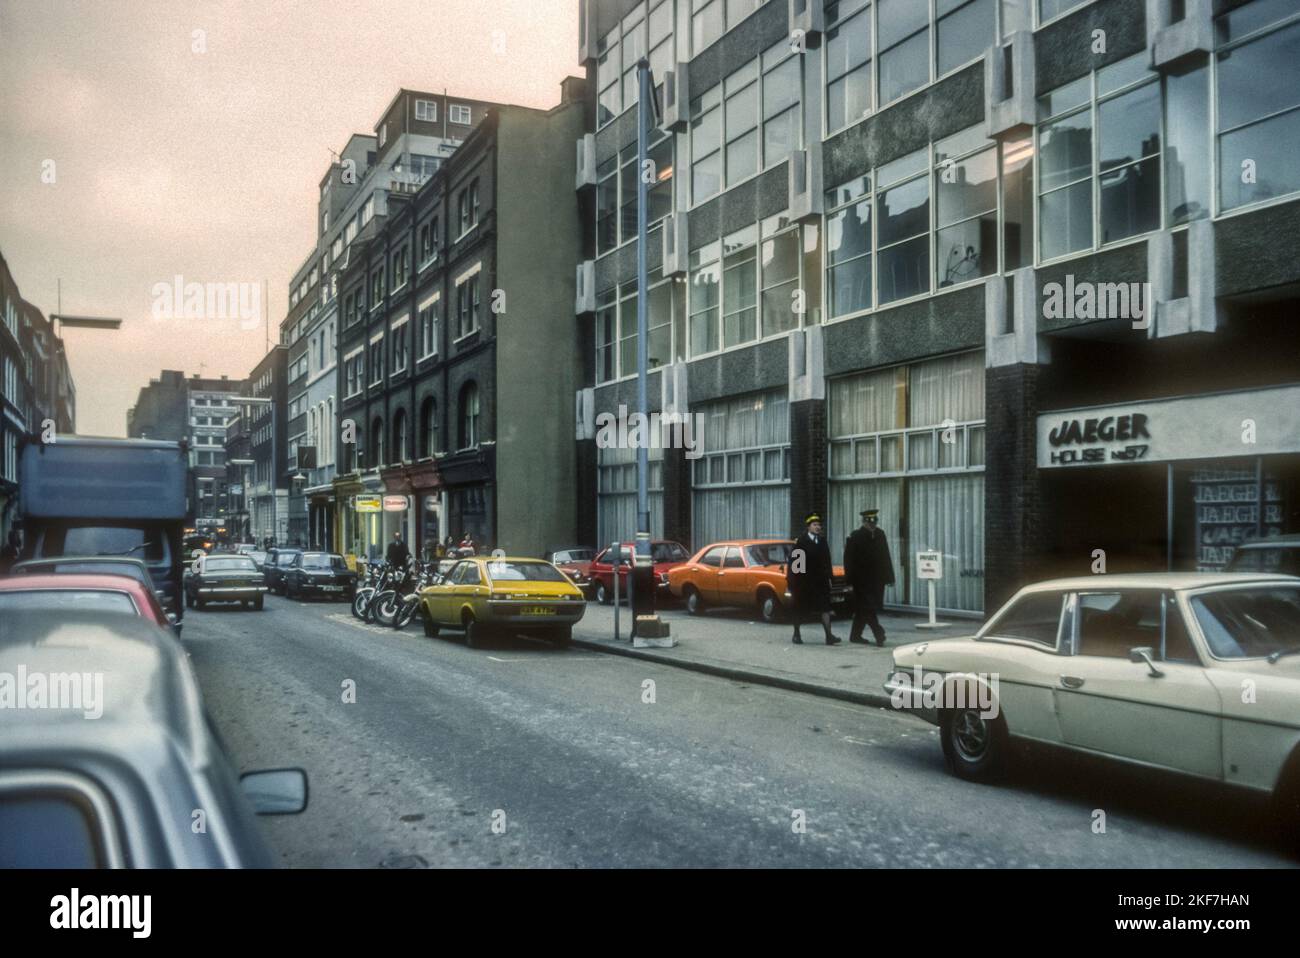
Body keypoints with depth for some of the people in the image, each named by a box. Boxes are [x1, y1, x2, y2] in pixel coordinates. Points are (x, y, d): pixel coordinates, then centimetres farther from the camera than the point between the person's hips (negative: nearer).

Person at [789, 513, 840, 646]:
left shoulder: (822, 540, 8)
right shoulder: (801, 541, -7)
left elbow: (827, 560, 12)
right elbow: (794, 560, -10)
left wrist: (828, 577, 8)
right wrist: (793, 579, -13)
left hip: (820, 580, 4)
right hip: (804, 580, -4)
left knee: (825, 608, -7)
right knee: (800, 609, 9)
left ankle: (829, 636, -12)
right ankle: (796, 634, 24)